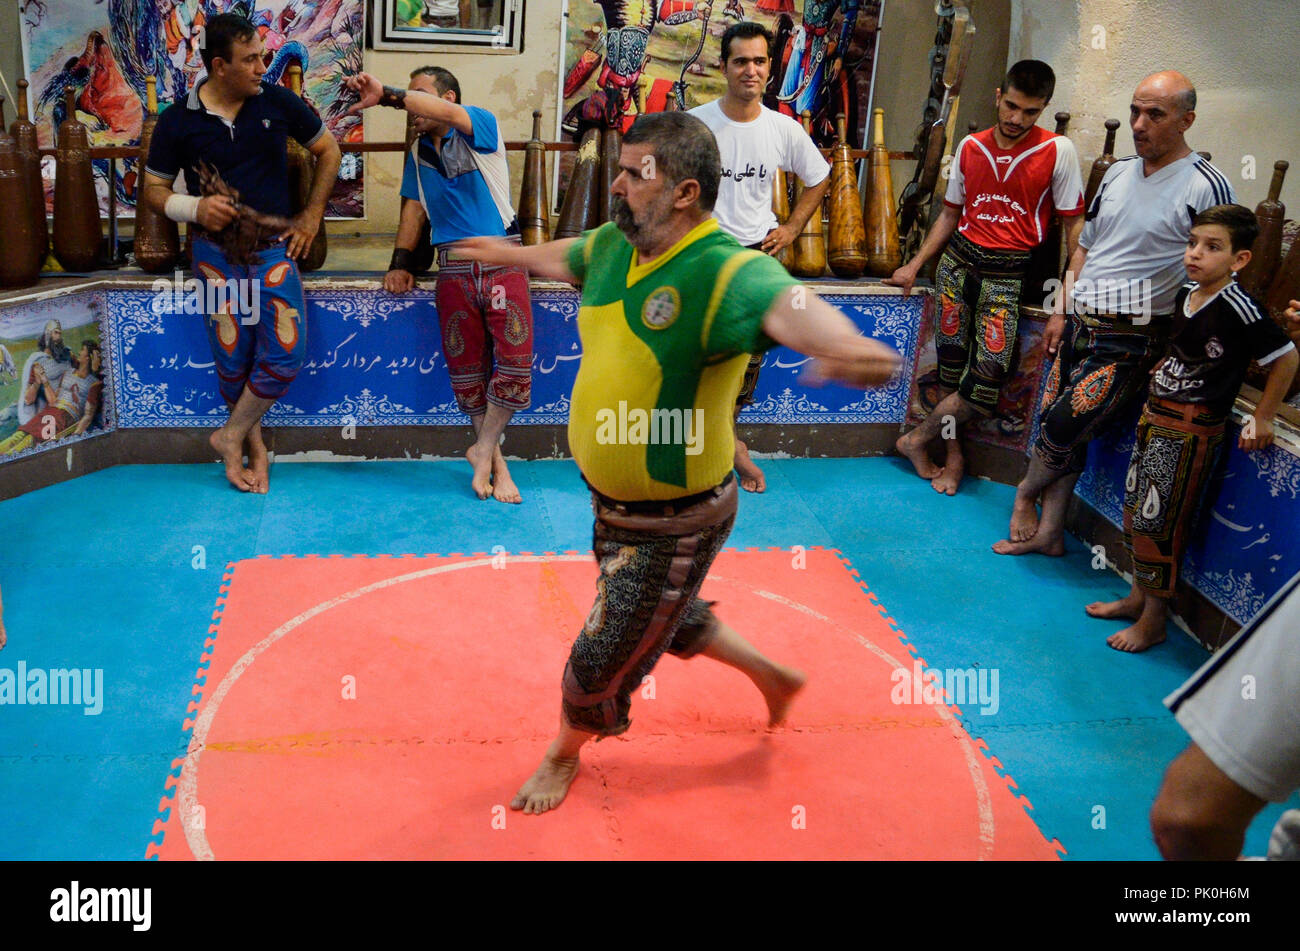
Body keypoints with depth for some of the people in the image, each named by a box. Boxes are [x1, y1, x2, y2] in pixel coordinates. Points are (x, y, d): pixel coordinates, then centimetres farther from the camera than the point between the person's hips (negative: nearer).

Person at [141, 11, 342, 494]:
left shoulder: (277, 102, -3)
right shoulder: (177, 121, -5)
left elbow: (328, 150, 10)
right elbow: (154, 189, 4)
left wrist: (312, 215, 5)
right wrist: (195, 208, -17)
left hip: (275, 248, 1)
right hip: (217, 252, -1)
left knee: (286, 352, -11)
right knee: (234, 361, 2)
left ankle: (230, 436, 9)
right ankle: (254, 445, 23)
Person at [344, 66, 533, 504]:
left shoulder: (482, 126, -1)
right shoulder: (419, 152, 17)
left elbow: (447, 114, -22)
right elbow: (414, 209, 19)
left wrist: (387, 94, -33)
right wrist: (401, 262, 6)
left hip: (502, 259, -5)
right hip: (453, 267, 5)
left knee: (516, 360, -14)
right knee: (465, 369, 3)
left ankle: (483, 450, 4)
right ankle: (495, 461, 15)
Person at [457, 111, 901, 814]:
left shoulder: (726, 272, -29)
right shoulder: (613, 246, -5)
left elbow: (785, 304, -51)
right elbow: (563, 257, 18)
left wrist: (845, 346, -73)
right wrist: (512, 253, 38)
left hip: (673, 525, -8)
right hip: (612, 501, 8)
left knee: (601, 664, 12)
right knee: (665, 617, 31)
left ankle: (565, 754, 45)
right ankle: (771, 676, 55)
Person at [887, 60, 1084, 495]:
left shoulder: (1059, 151, -3)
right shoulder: (970, 147, 8)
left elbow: (1075, 224, -3)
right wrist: (914, 265, 12)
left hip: (1007, 274, -3)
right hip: (958, 261, 3)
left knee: (989, 374, -11)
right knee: (951, 362, 2)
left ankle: (918, 439, 7)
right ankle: (954, 454, 18)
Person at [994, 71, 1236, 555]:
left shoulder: (1206, 187, -10)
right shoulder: (1118, 173, 11)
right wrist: (1061, 310, 16)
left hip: (1132, 338, -6)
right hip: (1079, 324, 7)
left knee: (1063, 426, -10)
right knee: (1055, 423, 7)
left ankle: (1025, 495, 20)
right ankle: (1049, 532, 19)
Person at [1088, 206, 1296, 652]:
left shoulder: (1237, 306, -20)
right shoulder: (1186, 295, 4)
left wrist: (1262, 418, -8)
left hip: (1192, 430, -8)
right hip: (1156, 415, 8)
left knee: (1159, 522, 0)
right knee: (1135, 509, 16)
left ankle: (1154, 620, 15)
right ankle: (1138, 596, 32)